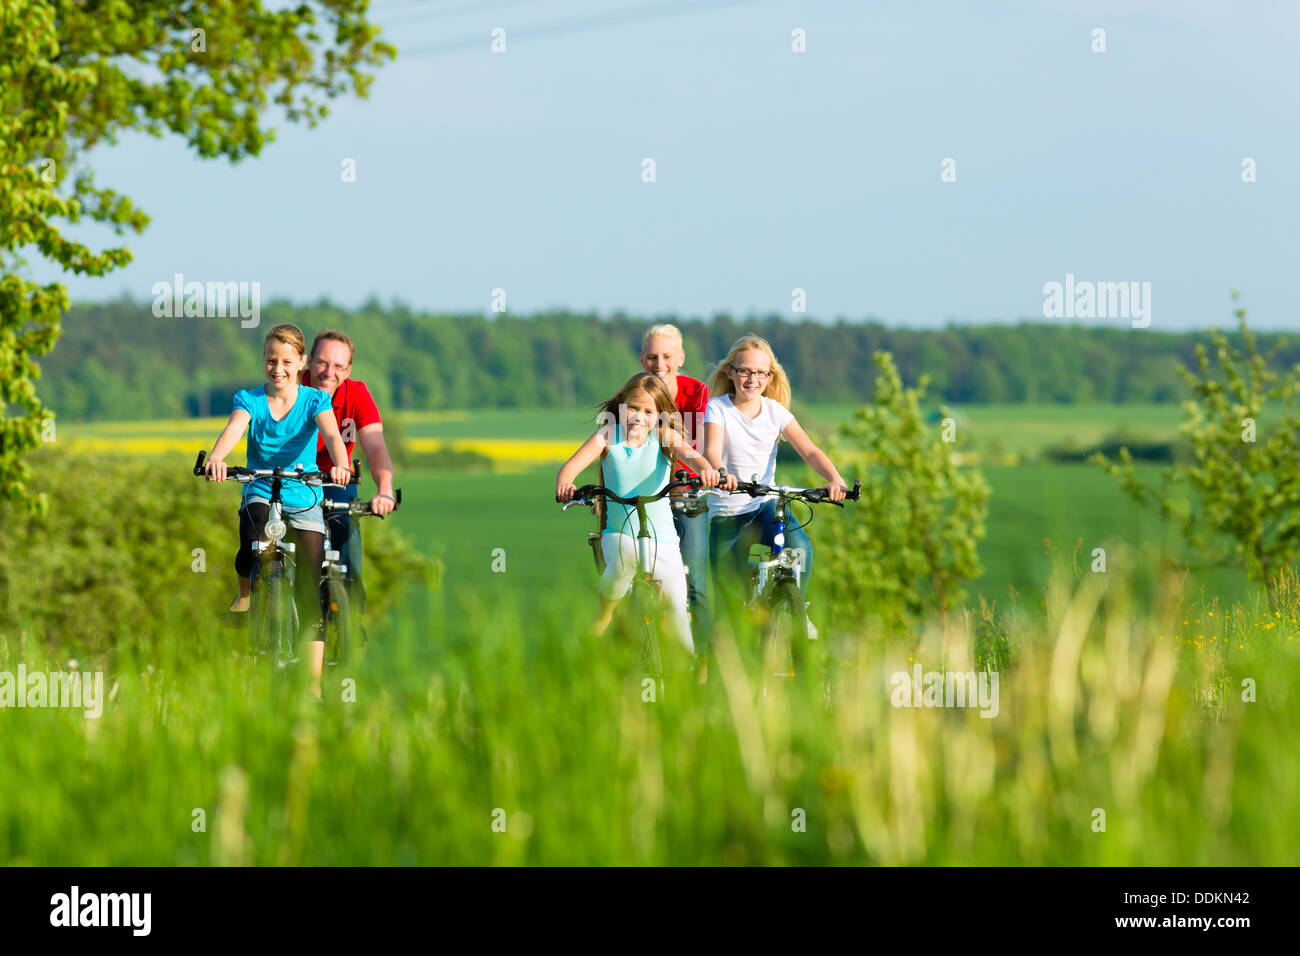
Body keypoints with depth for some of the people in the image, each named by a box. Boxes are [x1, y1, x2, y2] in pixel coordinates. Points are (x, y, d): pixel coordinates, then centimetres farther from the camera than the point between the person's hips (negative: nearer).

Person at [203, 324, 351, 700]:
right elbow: (234, 428, -23)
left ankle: (314, 685, -2)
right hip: (260, 493, 0)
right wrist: (216, 458, -46)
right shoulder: (249, 399, -2)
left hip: (304, 499, 0)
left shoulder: (315, 399, -2)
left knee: (309, 592, -6)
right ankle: (245, 594, -6)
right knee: (255, 541, -37)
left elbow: (331, 433, -21)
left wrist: (340, 465, -44)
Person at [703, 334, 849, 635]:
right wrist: (720, 473, -49)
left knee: (799, 547, -29)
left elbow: (808, 450, -10)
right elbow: (711, 449, -24)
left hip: (766, 506, 2)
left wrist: (835, 479, -30)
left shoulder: (775, 411, 0)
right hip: (726, 513, -1)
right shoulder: (718, 408, -7)